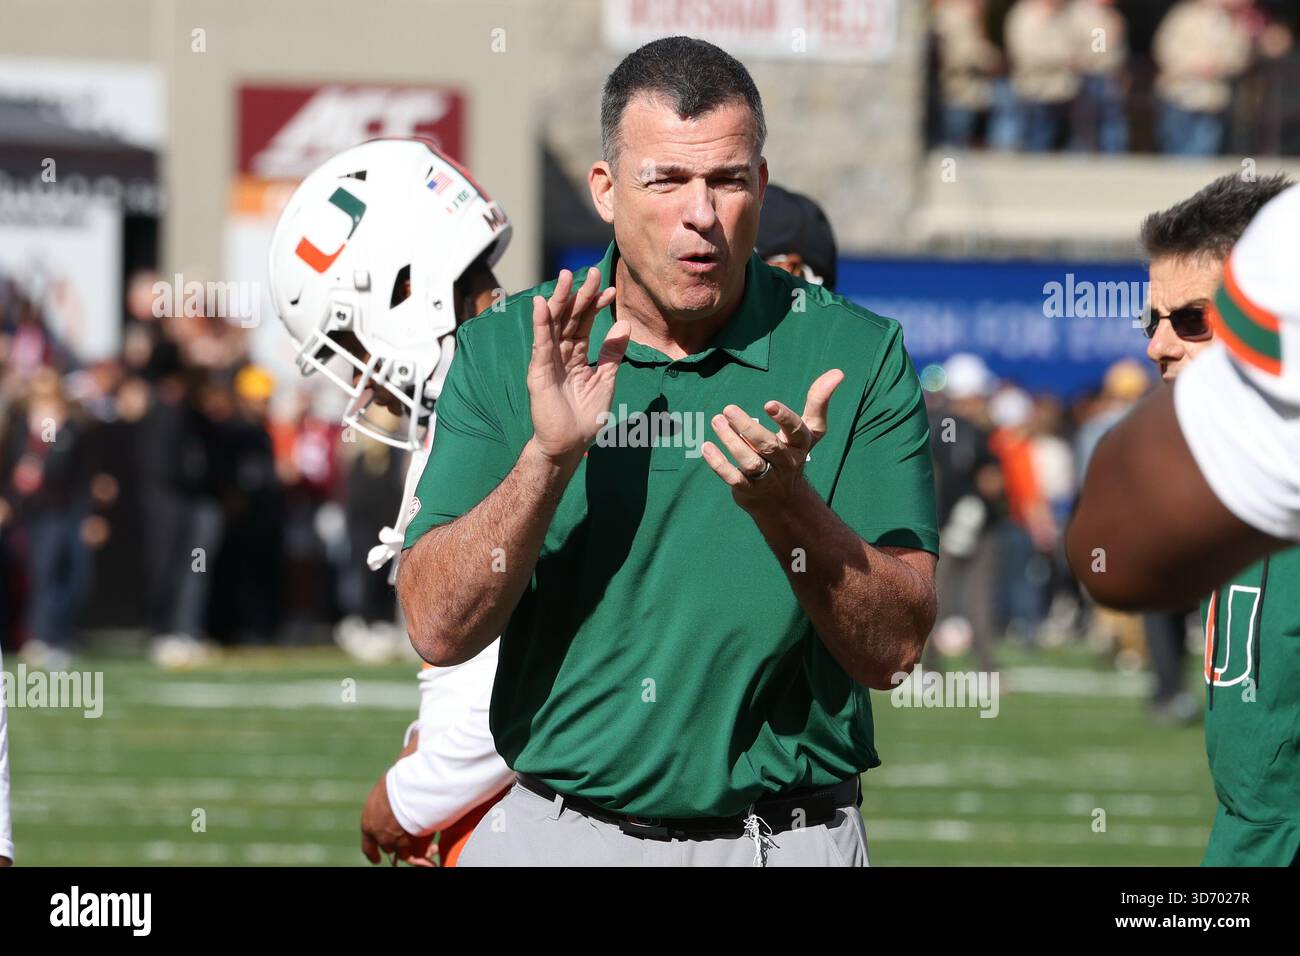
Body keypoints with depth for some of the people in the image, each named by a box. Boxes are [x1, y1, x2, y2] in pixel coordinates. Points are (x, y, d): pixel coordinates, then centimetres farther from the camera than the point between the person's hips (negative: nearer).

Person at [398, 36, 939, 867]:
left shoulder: (858, 355, -6)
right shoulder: (505, 351, -3)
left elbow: (892, 650, -10)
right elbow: (439, 631, -10)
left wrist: (785, 504, -26)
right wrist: (548, 457, -23)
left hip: (792, 839, -1)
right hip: (556, 833, 1)